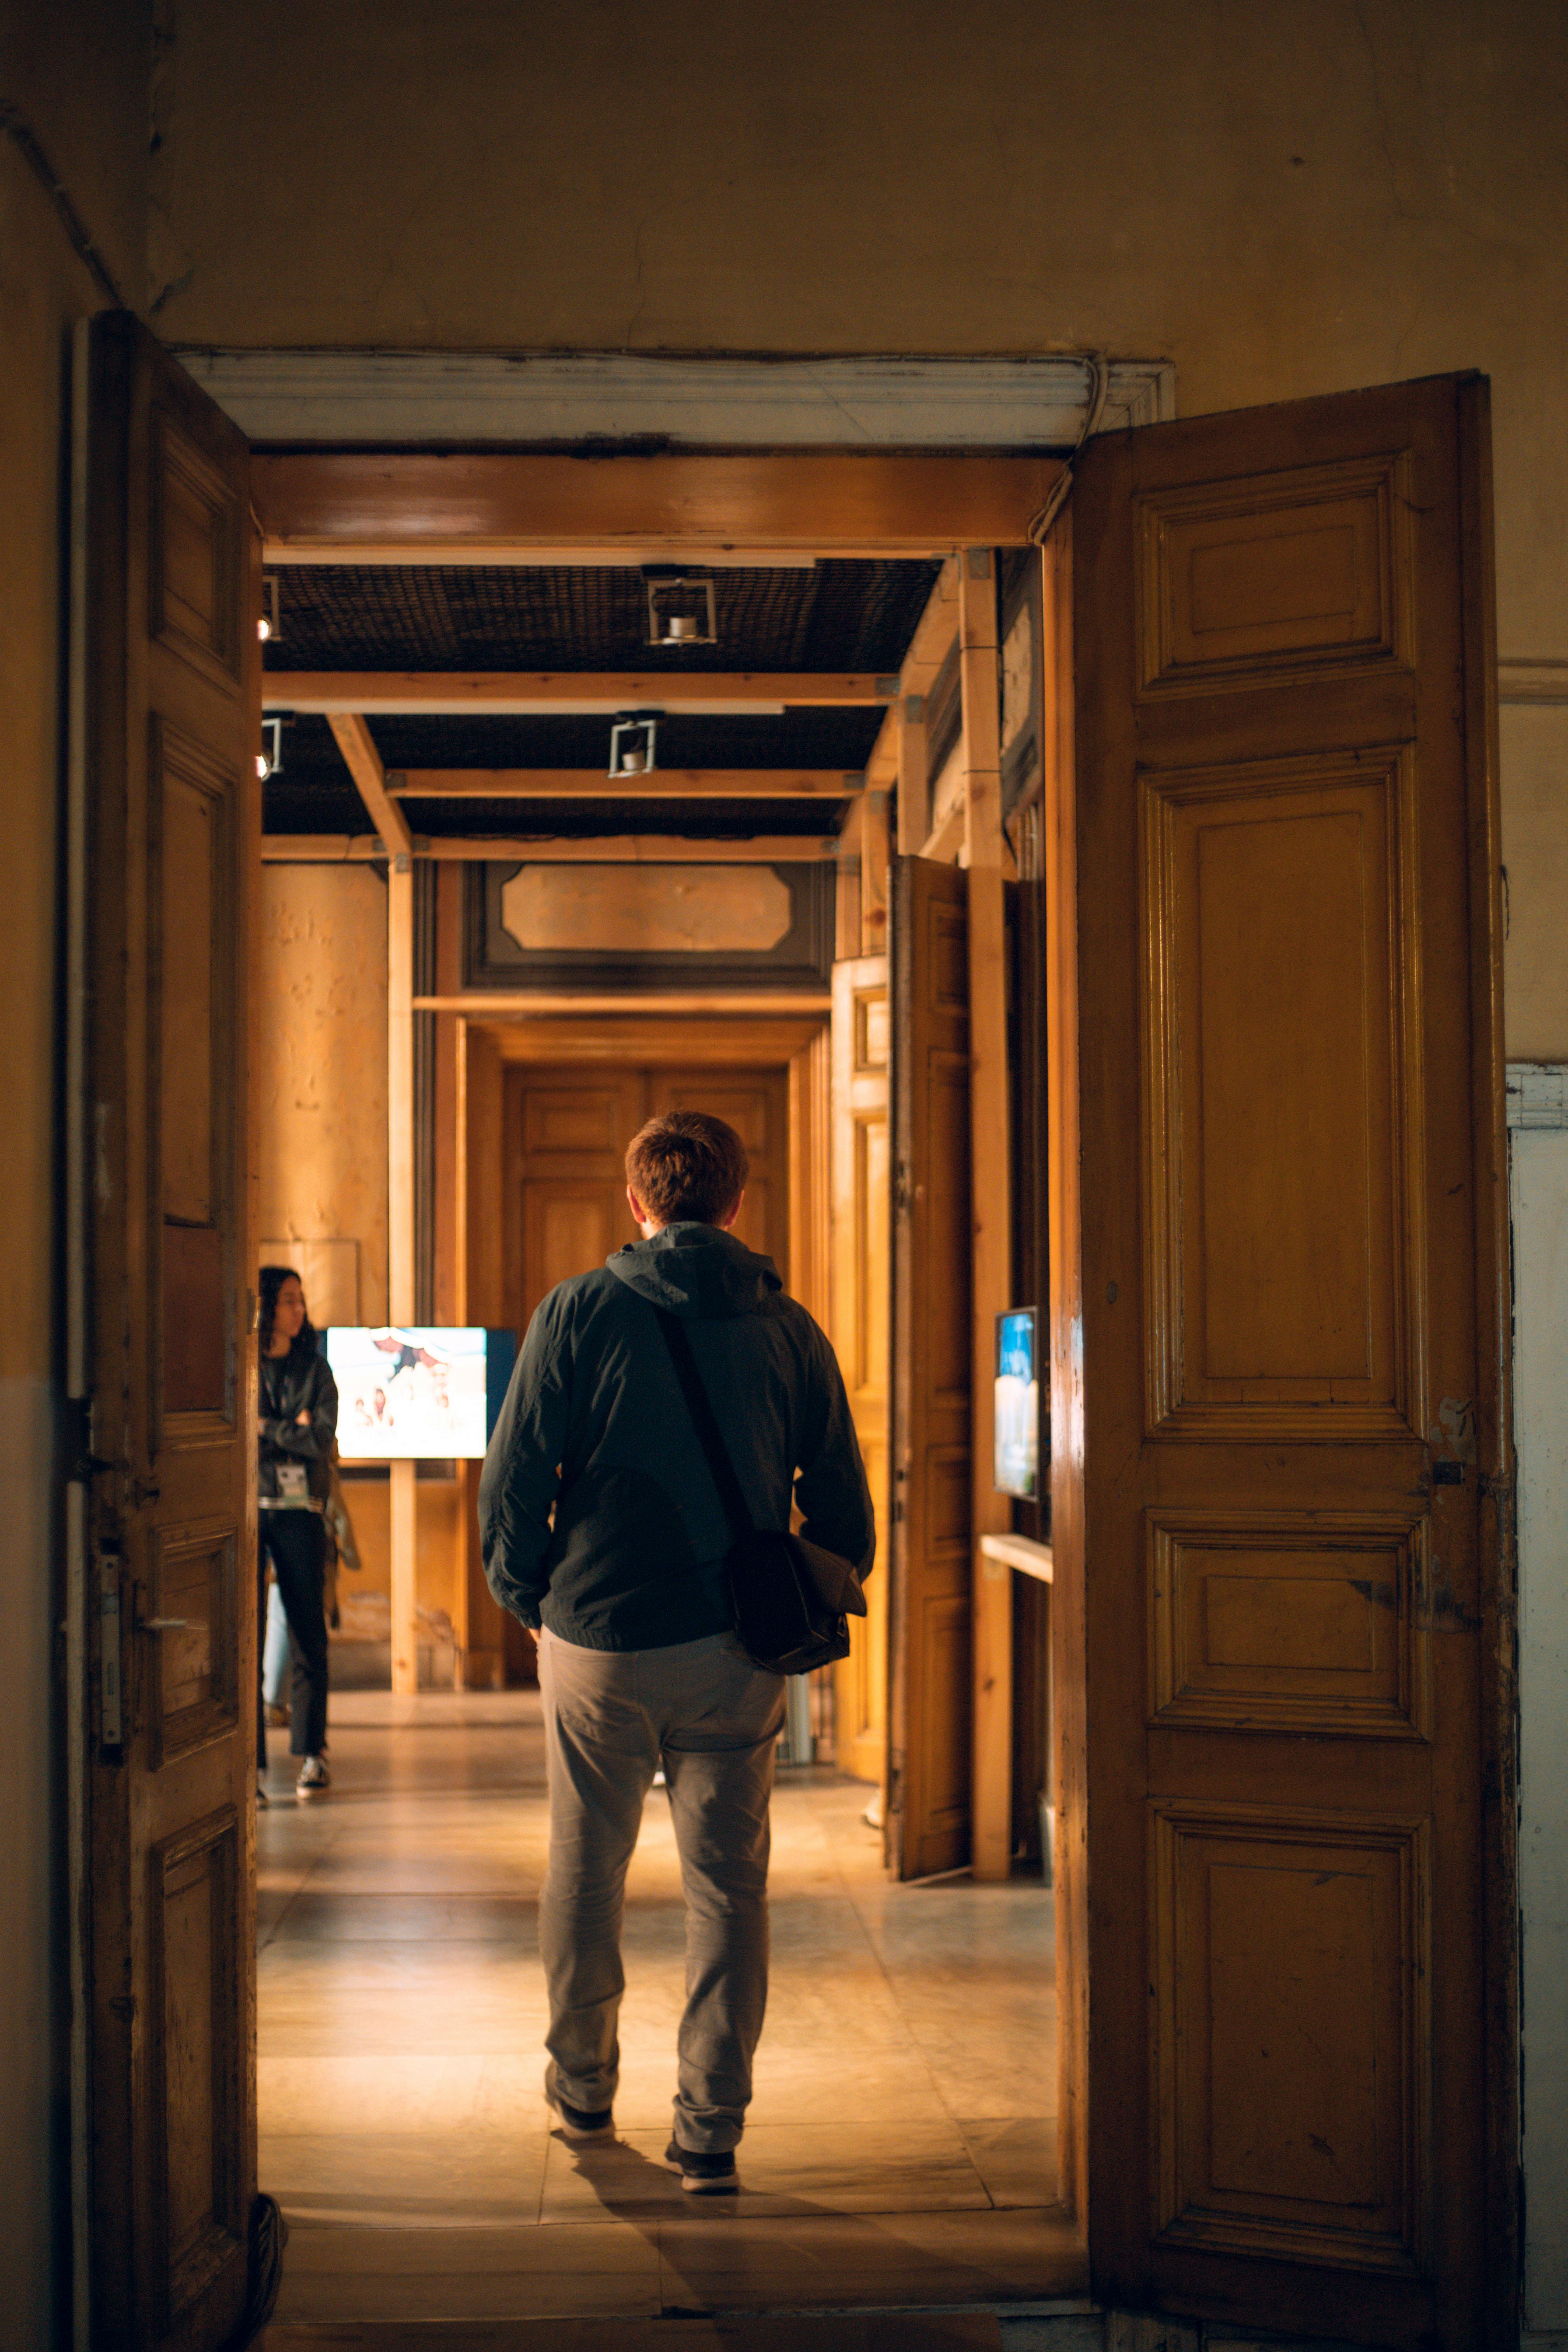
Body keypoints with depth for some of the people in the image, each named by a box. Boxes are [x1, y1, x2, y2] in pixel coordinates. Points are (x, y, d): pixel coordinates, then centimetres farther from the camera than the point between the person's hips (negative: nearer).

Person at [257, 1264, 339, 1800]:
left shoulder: (315, 1369, 10)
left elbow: (322, 1438, -2)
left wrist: (266, 1427, -6)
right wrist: (292, 1432, -7)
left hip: (299, 1511, 2)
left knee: (308, 1633, 3)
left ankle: (311, 1752, 13)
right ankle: (250, 1760, -2)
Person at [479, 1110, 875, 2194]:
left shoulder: (581, 1312, -5)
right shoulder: (789, 1330, 2)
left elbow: (512, 1482, -8)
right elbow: (845, 1513, 4)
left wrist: (527, 1597, 7)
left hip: (598, 1638, -1)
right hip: (735, 1655, 1)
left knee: (586, 1869, 17)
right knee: (730, 1884, 8)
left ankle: (583, 2091, 32)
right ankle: (711, 2130, 6)